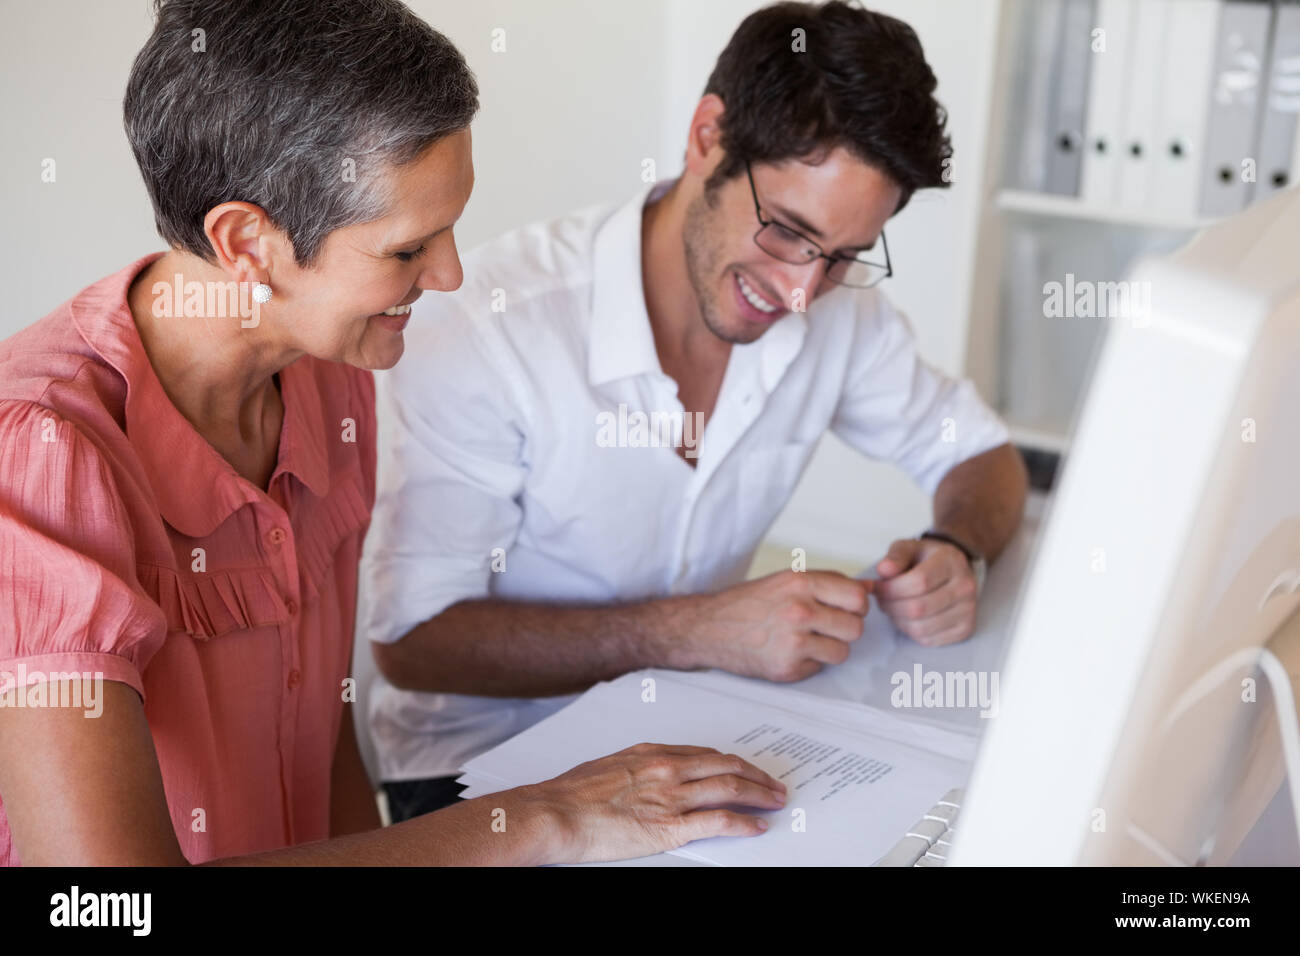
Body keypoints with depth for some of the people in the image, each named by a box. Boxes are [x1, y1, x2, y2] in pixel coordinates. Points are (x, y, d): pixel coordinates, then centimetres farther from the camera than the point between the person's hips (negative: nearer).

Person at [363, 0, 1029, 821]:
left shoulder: (842, 307, -9)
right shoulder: (487, 328, -25)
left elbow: (981, 457, 7)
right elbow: (413, 639, -22)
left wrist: (957, 554, -17)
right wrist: (701, 631, -30)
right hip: (488, 758, -4)